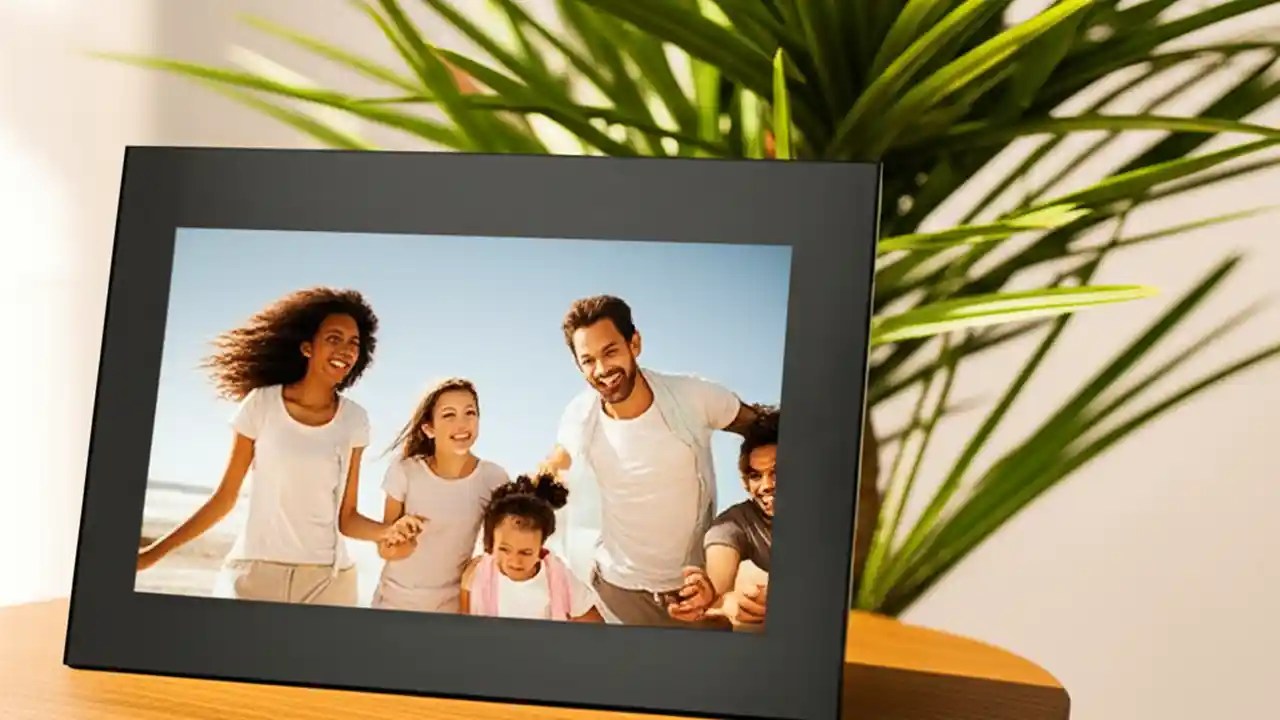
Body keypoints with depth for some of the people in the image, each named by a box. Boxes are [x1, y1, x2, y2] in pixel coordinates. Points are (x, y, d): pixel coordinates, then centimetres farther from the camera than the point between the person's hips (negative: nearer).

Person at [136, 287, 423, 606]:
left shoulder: (353, 421, 3)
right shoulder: (262, 405, -2)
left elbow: (346, 517, 5)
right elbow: (224, 498, 3)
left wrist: (389, 530, -15)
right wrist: (154, 552, 0)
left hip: (327, 579, 1)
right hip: (255, 570, -1)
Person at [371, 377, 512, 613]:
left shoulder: (493, 479, -13)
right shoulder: (405, 471, -13)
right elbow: (384, 545, -6)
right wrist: (392, 548, -26)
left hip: (453, 605, 0)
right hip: (394, 600, 0)